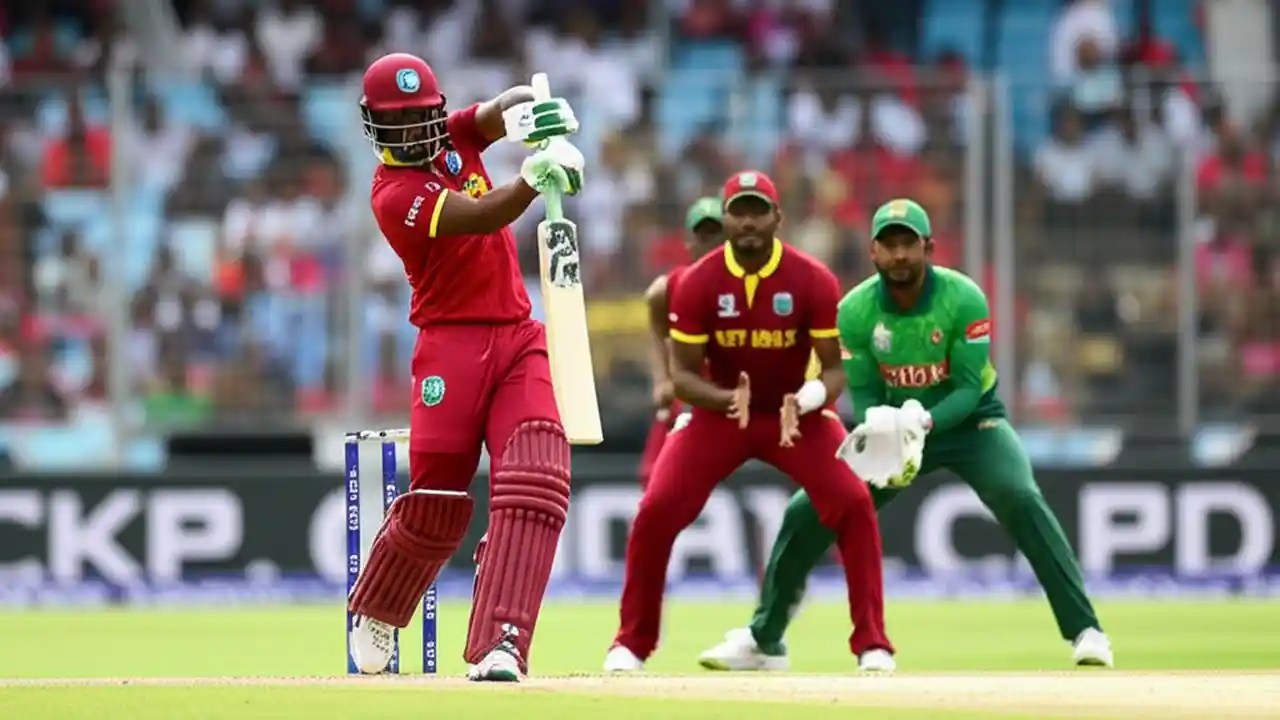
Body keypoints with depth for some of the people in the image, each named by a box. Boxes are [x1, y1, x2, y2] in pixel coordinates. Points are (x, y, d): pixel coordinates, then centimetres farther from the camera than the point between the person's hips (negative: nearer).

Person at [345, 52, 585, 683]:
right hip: (452, 346, -5)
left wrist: (533, 112, -28)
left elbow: (504, 109, -4)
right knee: (435, 503, -3)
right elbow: (484, 217, -24)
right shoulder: (394, 195, -10)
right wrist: (536, 175, -41)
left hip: (519, 339, 5)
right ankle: (374, 612, 29)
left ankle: (499, 647, -23)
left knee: (536, 483, -15)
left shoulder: (454, 137, 12)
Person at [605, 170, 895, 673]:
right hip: (718, 411, 0)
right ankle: (630, 645, 3)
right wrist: (727, 399, -34)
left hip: (796, 411, 0)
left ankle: (872, 644, -11)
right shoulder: (697, 283, -15)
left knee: (854, 503, -21)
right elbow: (682, 375, -13)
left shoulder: (813, 281, -17)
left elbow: (836, 368, -13)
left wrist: (807, 401, -36)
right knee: (656, 510, -15)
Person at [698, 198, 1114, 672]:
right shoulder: (855, 310, -16)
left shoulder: (963, 299, -23)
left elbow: (969, 388, -22)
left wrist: (925, 421, -42)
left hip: (969, 419, -3)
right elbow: (864, 392, -10)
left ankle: (1084, 630, -26)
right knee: (807, 512, -4)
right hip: (893, 423, 3)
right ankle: (762, 640, 14)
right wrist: (875, 428, -34)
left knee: (1021, 499, -30)